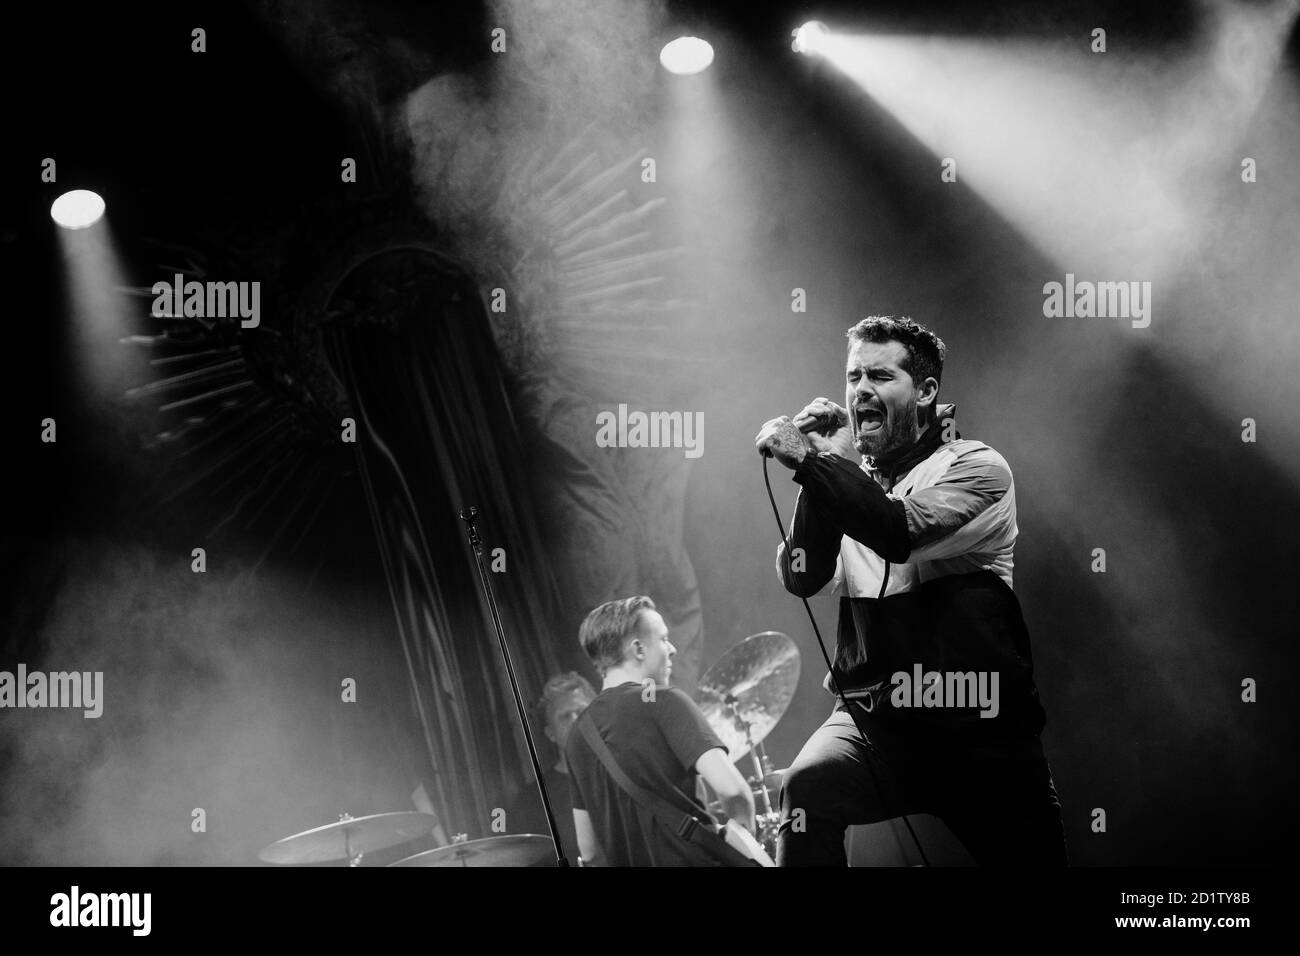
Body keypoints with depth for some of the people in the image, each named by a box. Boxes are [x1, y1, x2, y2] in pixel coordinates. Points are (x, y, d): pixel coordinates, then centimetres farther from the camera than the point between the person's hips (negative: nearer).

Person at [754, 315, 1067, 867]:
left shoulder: (974, 467, -2)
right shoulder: (850, 482, 12)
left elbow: (902, 534, -21)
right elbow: (802, 579, -4)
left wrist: (809, 459, -22)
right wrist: (825, 460, -7)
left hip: (976, 730, -2)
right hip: (875, 717, 2)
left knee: (1034, 856, 3)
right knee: (808, 787, -28)